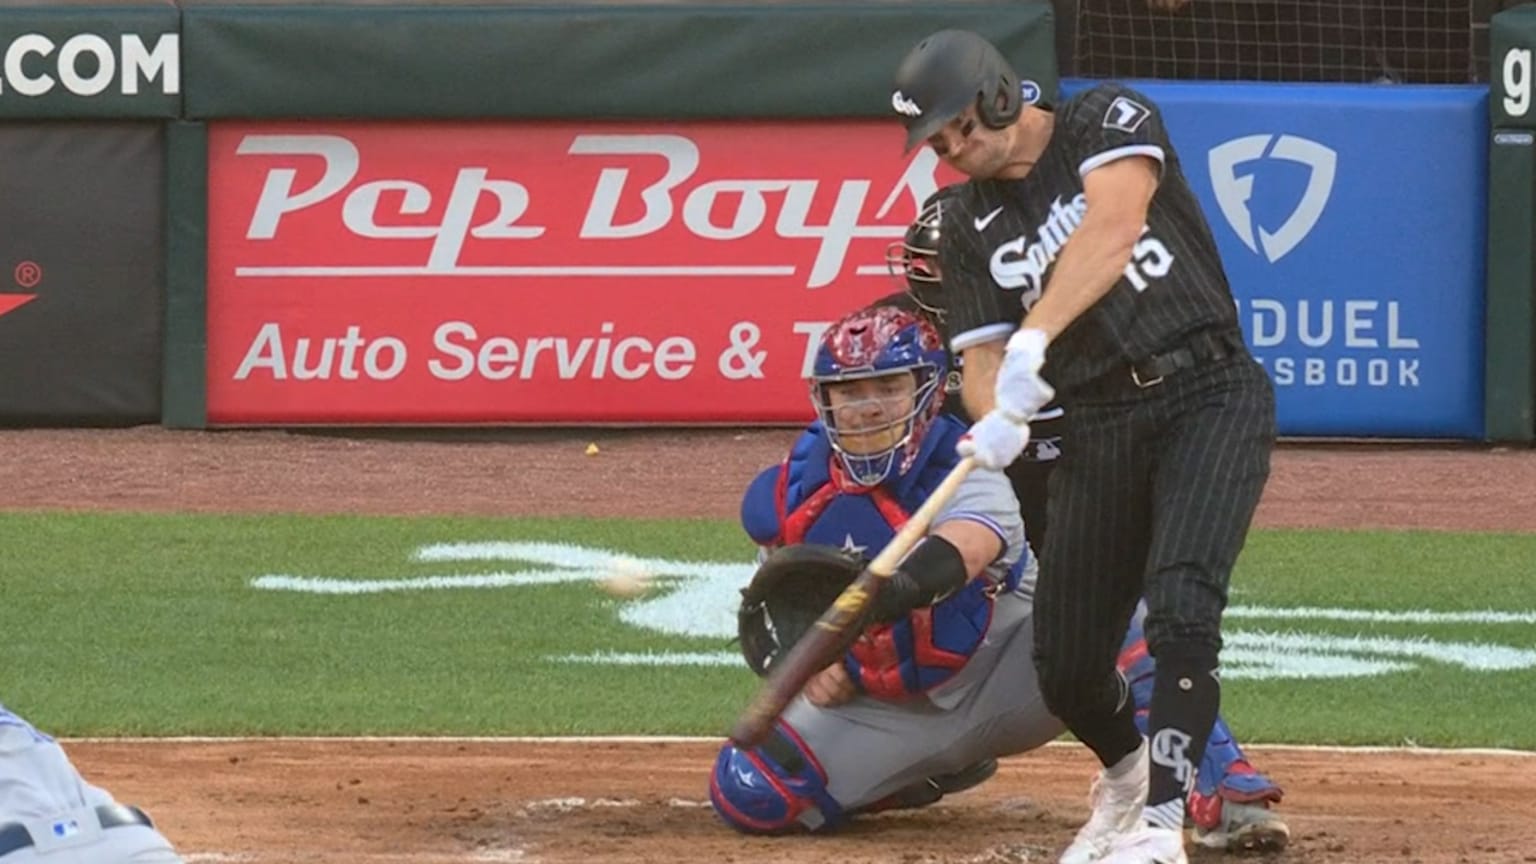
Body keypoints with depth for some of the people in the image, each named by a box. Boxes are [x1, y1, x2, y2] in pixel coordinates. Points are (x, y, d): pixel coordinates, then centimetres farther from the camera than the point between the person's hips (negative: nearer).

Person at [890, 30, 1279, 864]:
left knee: (1182, 608, -25)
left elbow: (1114, 223, -23)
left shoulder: (1109, 120, -4)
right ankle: (1127, 775, 35)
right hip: (1097, 426, 6)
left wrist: (1033, 338, -35)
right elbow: (981, 358, 4)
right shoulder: (970, 226, 10)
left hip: (1209, 395, -5)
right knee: (1066, 664, 3)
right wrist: (997, 420, -21)